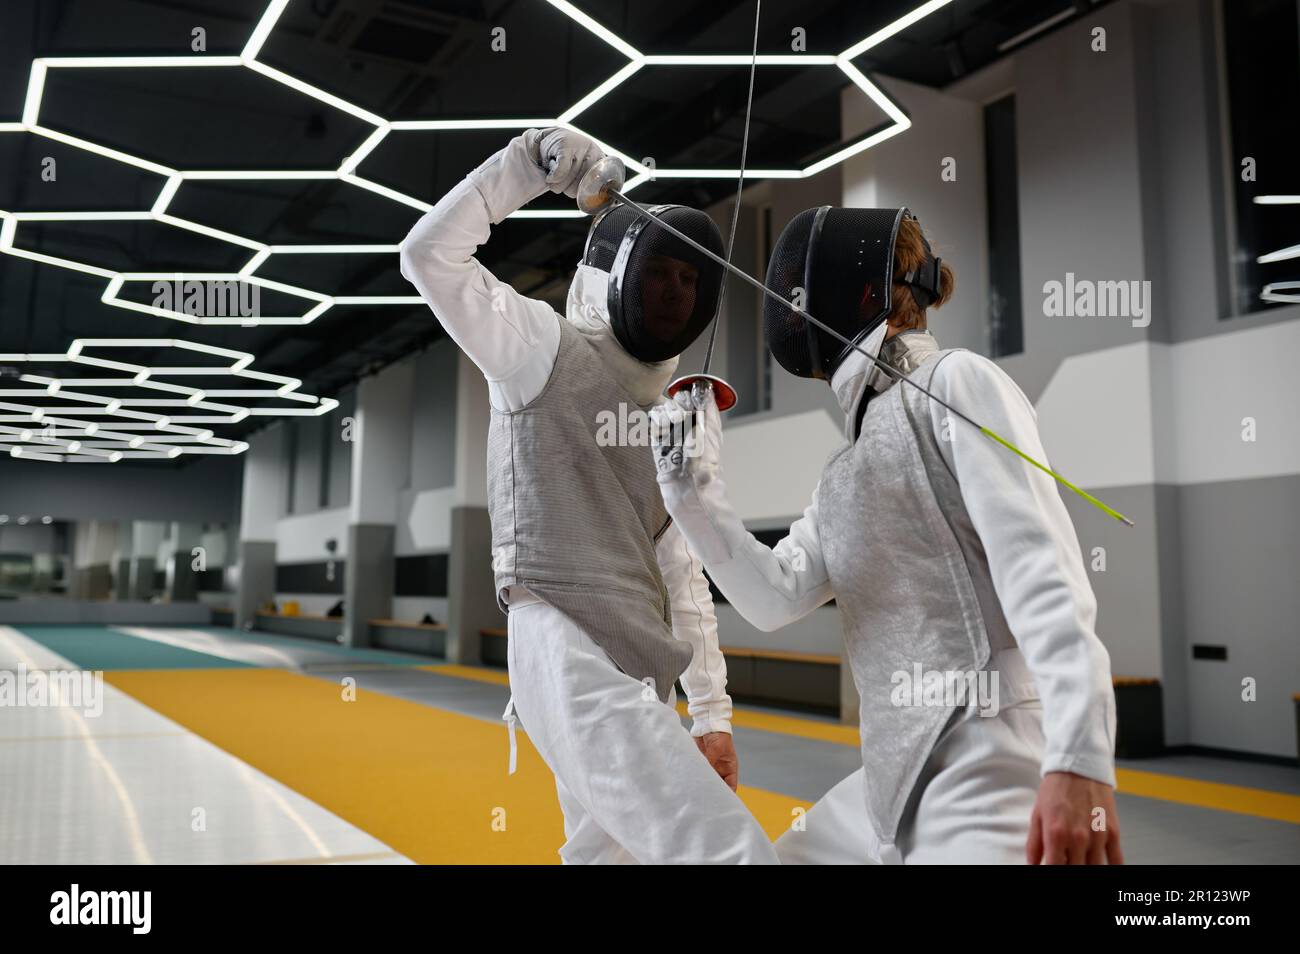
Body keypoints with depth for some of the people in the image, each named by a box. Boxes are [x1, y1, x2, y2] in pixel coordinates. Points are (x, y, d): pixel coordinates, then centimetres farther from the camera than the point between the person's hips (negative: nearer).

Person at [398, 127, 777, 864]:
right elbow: (430, 255, -12)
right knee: (732, 853, -19)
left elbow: (682, 568, 14)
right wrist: (533, 159, -11)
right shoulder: (548, 348, 0)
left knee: (610, 853, 22)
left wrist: (711, 708, 11)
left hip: (639, 669, 8)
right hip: (568, 659, -8)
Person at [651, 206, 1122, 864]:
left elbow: (1040, 563, -21)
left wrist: (1079, 755, -31)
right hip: (901, 777, 9)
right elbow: (775, 599, 12)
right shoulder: (849, 468, 18)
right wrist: (693, 490, 2)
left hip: (988, 774, -9)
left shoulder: (955, 381, -8)